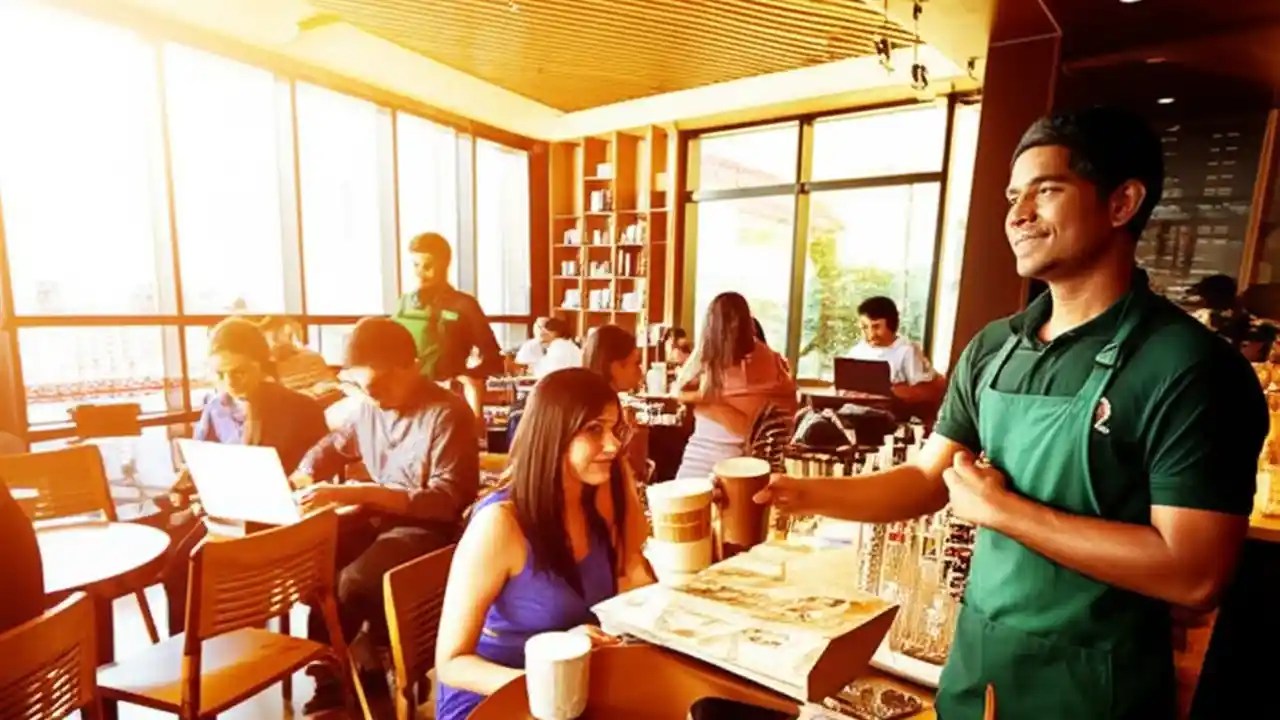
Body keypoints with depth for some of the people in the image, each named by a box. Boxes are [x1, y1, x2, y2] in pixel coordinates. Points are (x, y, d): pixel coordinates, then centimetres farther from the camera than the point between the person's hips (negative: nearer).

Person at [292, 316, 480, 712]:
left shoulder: (447, 413, -19)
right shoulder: (369, 407, 3)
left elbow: (447, 501, -24)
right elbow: (331, 447, 23)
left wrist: (362, 493, -29)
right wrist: (298, 481, 1)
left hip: (427, 527, -7)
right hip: (377, 516, 7)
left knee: (354, 581, -27)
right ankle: (333, 677, 6)